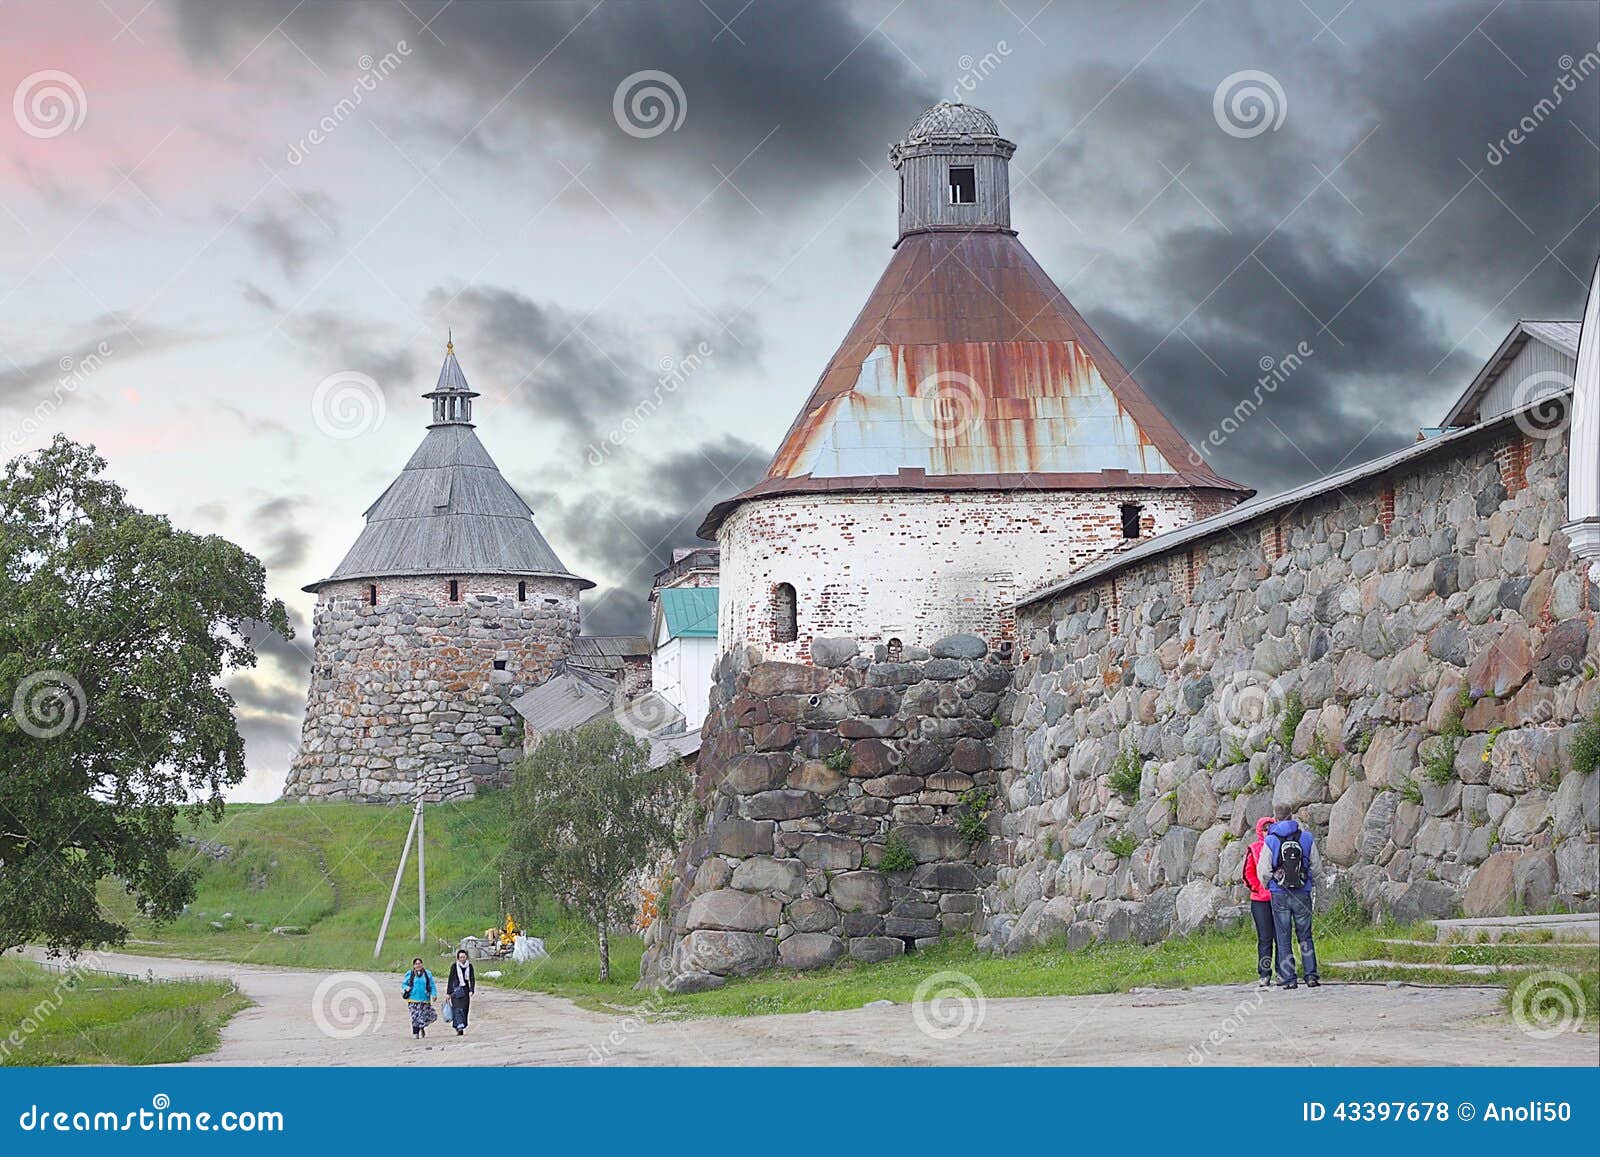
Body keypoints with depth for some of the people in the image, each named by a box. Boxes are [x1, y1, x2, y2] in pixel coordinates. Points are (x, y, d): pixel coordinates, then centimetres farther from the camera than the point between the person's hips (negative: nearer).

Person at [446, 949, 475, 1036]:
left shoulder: (469, 966, 5)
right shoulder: (454, 966, -2)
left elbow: (472, 979, 5)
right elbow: (450, 979, 0)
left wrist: (471, 990, -8)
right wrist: (448, 993, -1)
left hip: (465, 990, 3)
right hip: (456, 989, -3)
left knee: (464, 1009, 2)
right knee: (458, 1008, -15)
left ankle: (463, 1028, 11)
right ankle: (459, 1028, -25)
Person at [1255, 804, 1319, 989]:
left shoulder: (1270, 841, -4)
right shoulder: (1307, 838, 2)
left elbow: (1263, 871, -4)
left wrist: (1268, 885, 15)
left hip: (1279, 895, -2)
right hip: (1302, 894, 2)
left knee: (1283, 938, 4)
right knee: (1305, 937, 11)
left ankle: (1288, 978, 1)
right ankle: (1311, 975, 2)